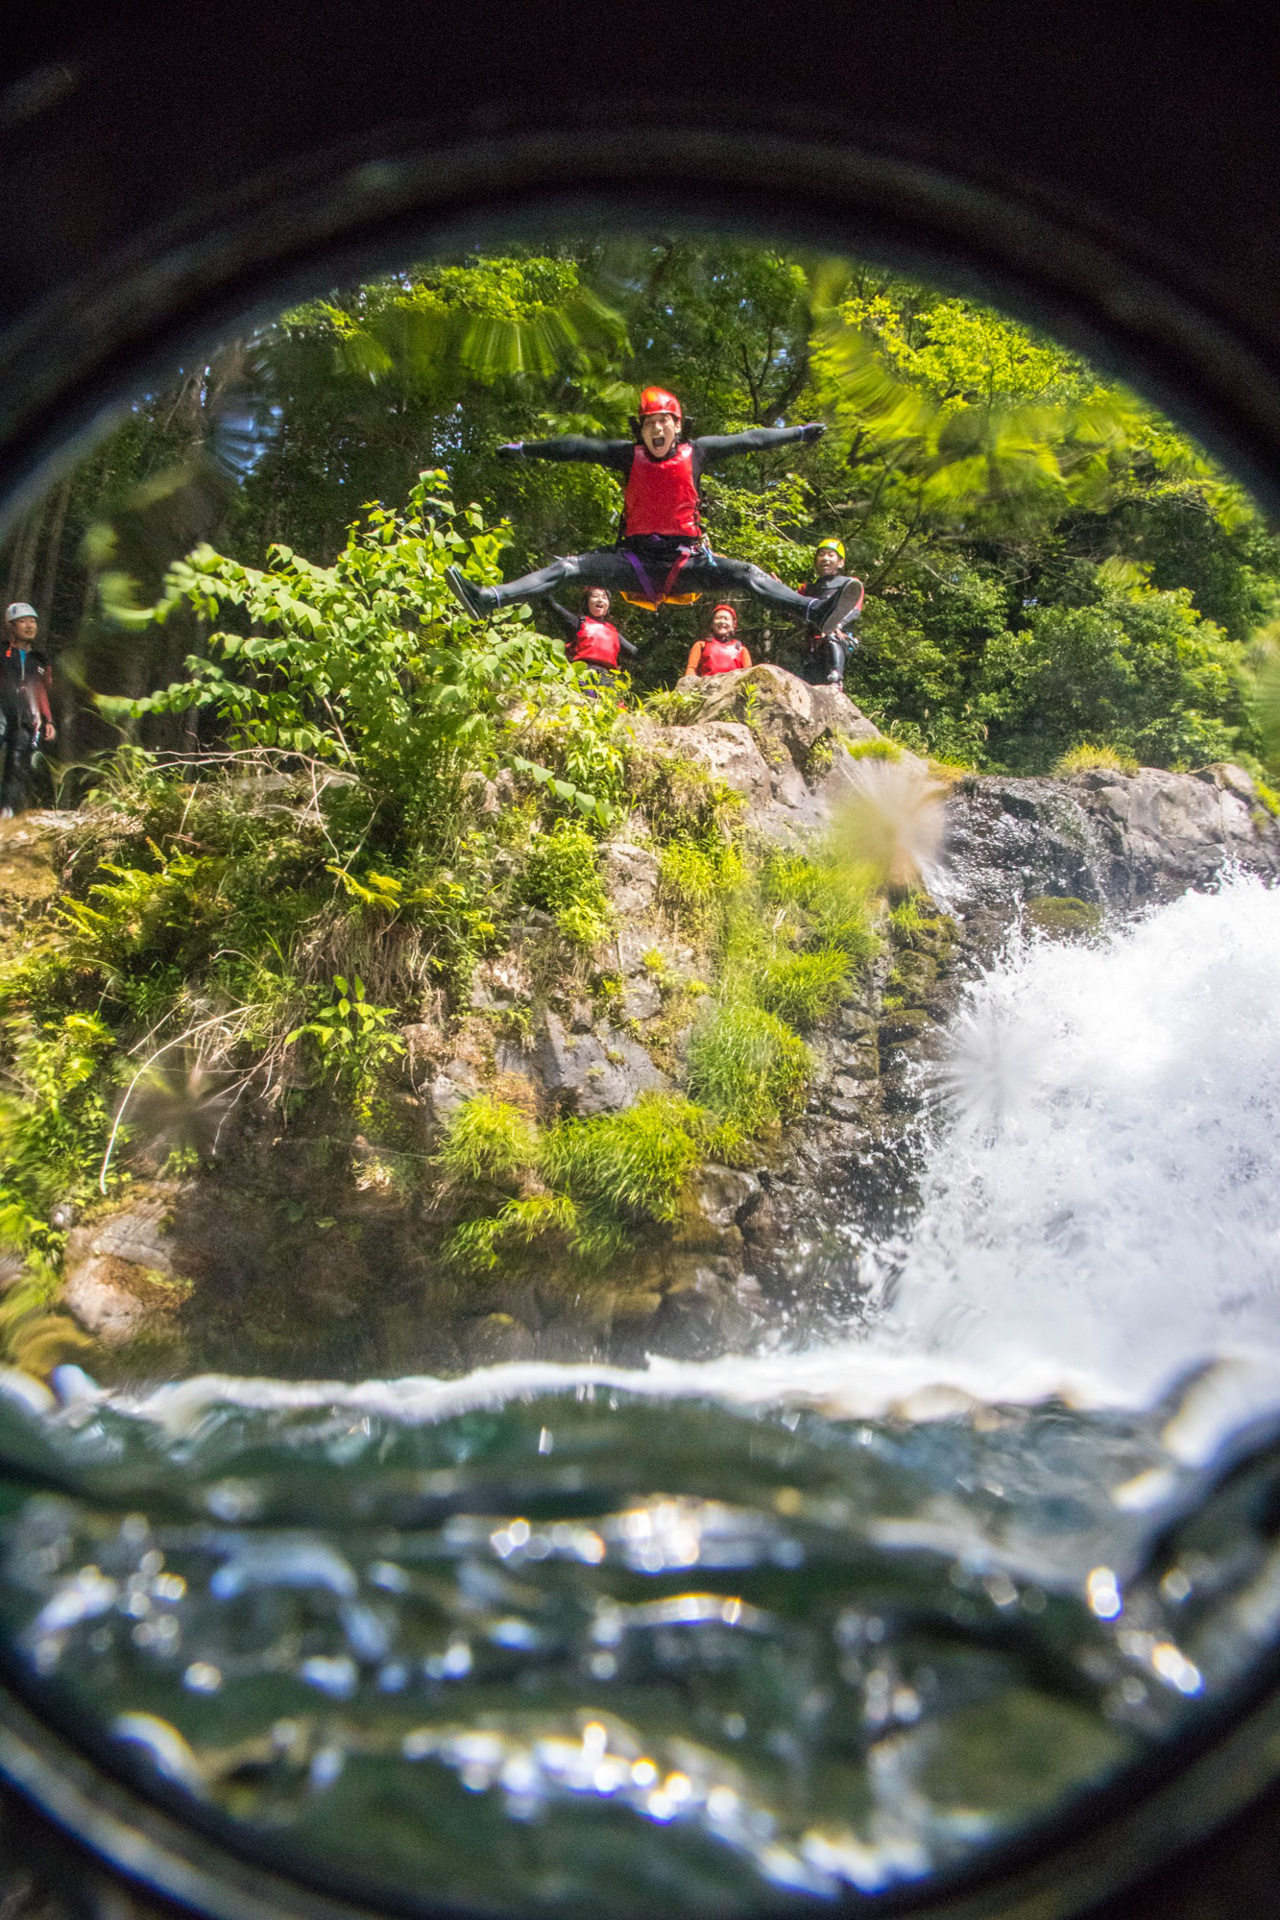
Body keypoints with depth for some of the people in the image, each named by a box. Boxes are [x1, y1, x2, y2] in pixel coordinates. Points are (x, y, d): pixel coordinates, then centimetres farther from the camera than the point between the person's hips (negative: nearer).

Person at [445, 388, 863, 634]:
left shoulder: (696, 453, 3)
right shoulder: (630, 456, 5)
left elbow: (748, 440, 7)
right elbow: (579, 447, 7)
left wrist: (800, 432, 10)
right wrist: (525, 448, 8)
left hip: (685, 559, -1)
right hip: (637, 558, 1)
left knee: (745, 574, -22)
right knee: (569, 567, -15)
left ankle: (815, 611, -36)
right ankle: (487, 599, -26)